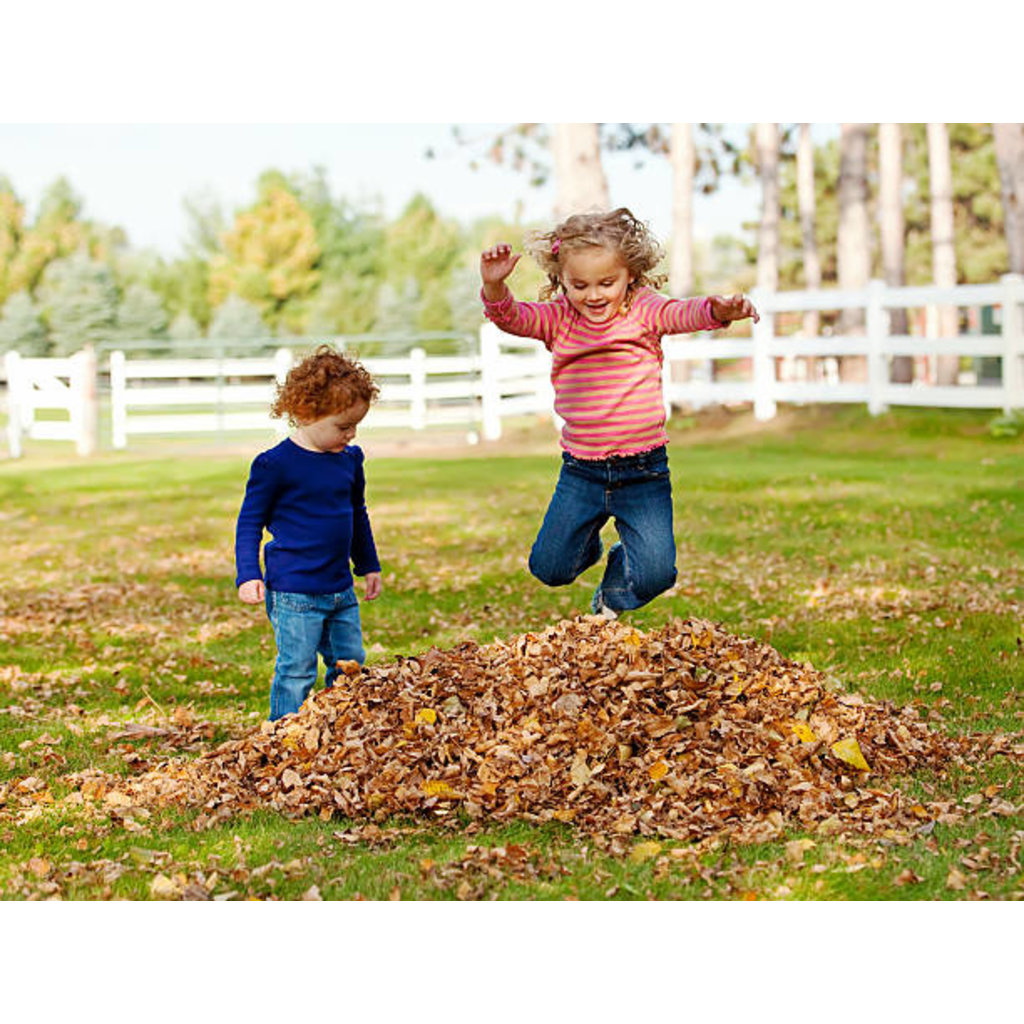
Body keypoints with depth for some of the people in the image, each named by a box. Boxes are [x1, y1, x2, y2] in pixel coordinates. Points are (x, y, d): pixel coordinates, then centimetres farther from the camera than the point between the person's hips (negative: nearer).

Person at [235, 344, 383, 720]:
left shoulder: (350, 459, 7)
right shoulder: (275, 464, -12)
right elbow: (250, 522, -5)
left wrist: (368, 565, 27)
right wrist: (248, 575, -12)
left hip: (341, 591, 7)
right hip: (293, 593, -7)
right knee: (297, 673, -5)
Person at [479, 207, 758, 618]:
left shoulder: (642, 311, -5)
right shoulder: (557, 319, 1)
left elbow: (683, 313, -22)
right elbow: (511, 316, -13)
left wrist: (718, 310, -45)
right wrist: (494, 286, -35)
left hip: (643, 471, -2)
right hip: (580, 472, 2)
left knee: (654, 576, -8)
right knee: (549, 568, 8)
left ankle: (613, 593, 29)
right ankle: (588, 543, 44)